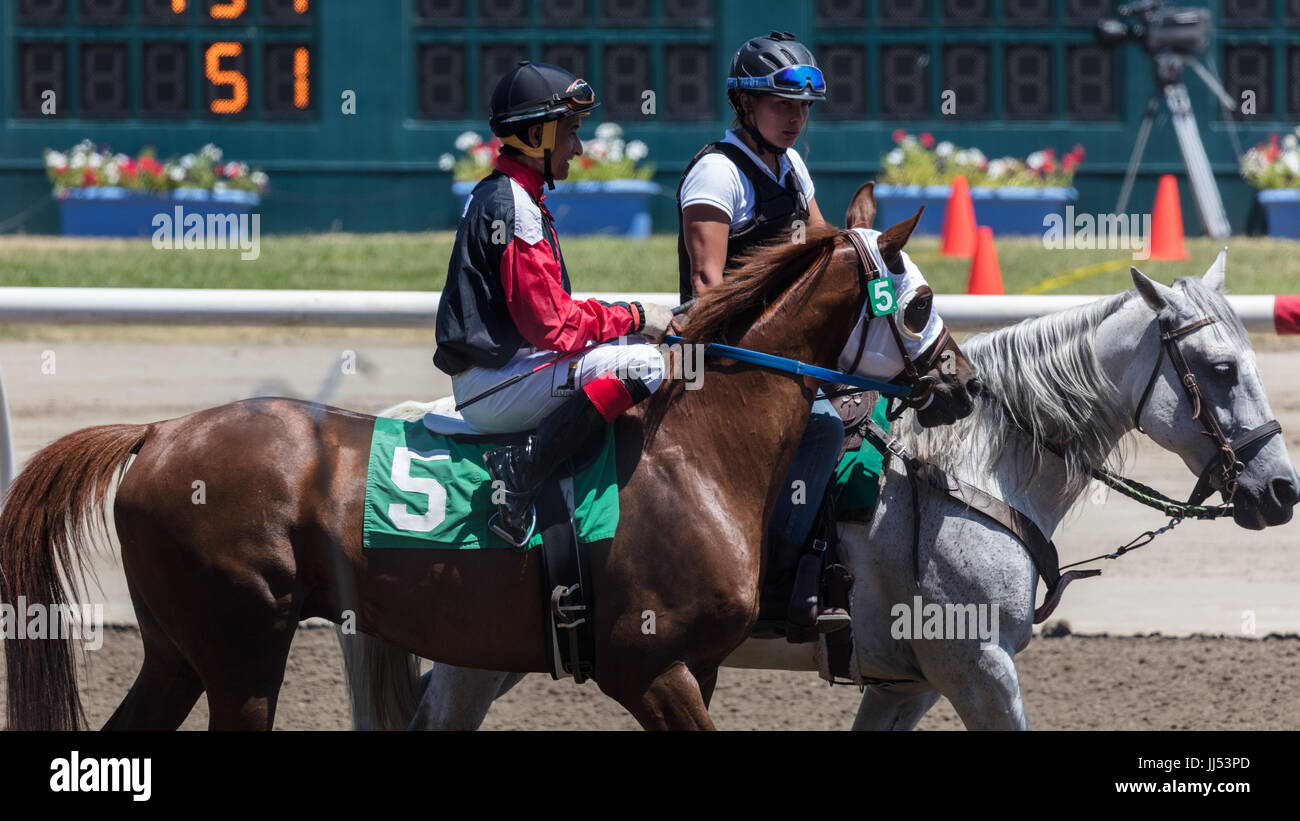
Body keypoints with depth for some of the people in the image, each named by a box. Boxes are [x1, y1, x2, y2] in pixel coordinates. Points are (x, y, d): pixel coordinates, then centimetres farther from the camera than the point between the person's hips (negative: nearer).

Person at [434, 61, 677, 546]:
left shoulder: (494, 195, 18)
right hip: (493, 386, -11)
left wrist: (620, 317, 10)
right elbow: (553, 326, -19)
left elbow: (547, 311, 21)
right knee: (644, 364, -23)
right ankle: (523, 470, -23)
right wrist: (633, 318, -9)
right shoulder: (515, 208, -15)